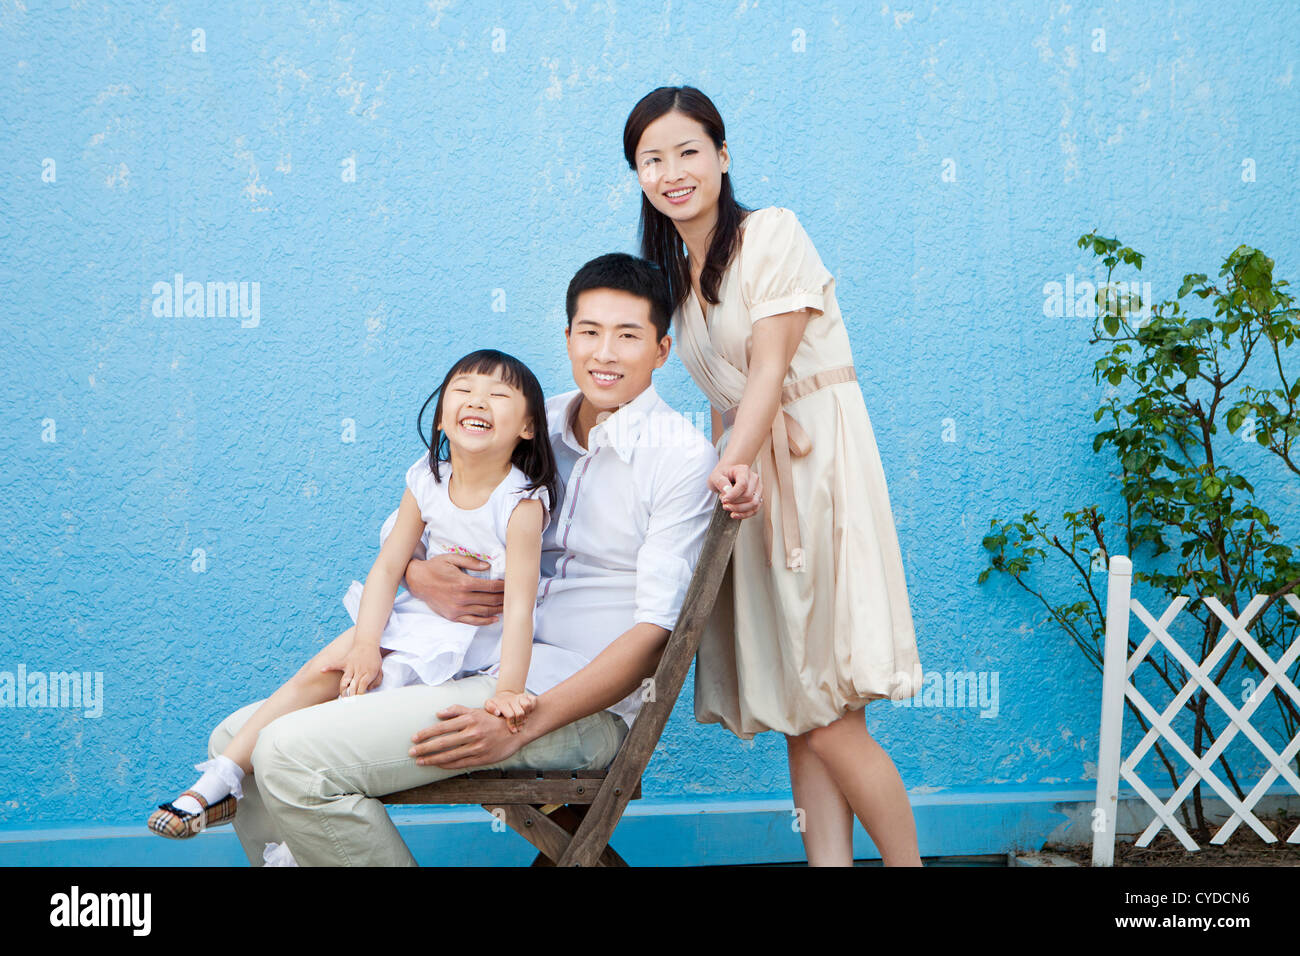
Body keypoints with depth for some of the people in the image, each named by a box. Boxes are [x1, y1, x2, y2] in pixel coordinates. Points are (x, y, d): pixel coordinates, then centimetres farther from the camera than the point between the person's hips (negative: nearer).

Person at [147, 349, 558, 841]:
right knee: (323, 667, -10)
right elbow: (388, 566, -4)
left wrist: (508, 691, -35)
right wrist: (365, 644, -17)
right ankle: (220, 779, -3)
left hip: (474, 640, -5)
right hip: (417, 614, 5)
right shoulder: (427, 480, -5)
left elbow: (519, 606, -26)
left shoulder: (522, 501, -22)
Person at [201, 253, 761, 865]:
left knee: (293, 756, -20)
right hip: (473, 665, 7)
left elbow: (657, 629, -13)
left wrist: (519, 725, -23)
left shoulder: (681, 455, -6)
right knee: (238, 742, 3)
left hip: (581, 701, -7)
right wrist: (418, 575, -8)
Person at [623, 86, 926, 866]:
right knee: (797, 719, 4)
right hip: (749, 474, 7)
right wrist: (725, 470, 8)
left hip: (815, 467, -7)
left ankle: (908, 863, 4)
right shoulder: (676, 274, 18)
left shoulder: (771, 233, -5)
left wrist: (733, 463, -27)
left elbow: (770, 367, -15)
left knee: (828, 721, -10)